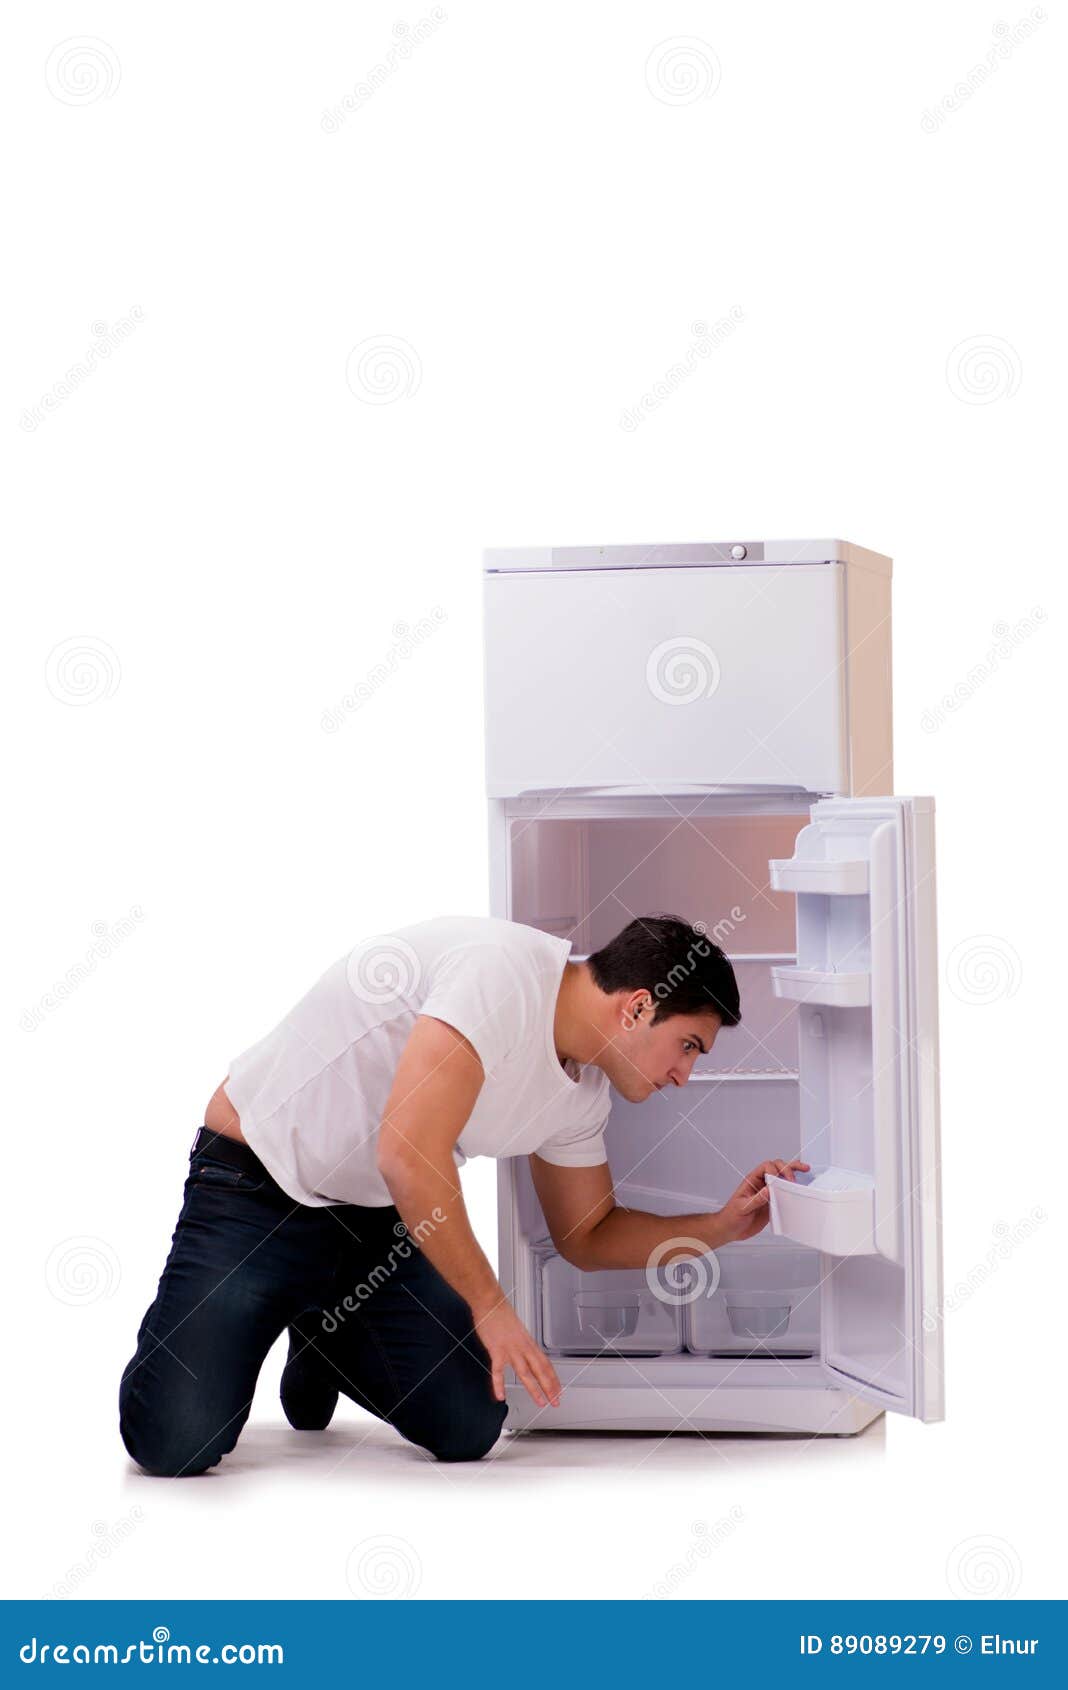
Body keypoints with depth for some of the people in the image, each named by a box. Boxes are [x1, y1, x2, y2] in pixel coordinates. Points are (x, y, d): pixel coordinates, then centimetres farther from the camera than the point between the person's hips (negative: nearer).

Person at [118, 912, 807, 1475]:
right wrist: (492, 1308, -23)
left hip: (384, 1222, 8)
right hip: (258, 1190, -8)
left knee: (468, 1428, -9)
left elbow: (588, 1235, 17)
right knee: (176, 1441, -21)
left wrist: (723, 1225, 4)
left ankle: (326, 1335, 21)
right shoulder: (505, 972, -28)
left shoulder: (583, 1093, 2)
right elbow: (408, 1155, -33)